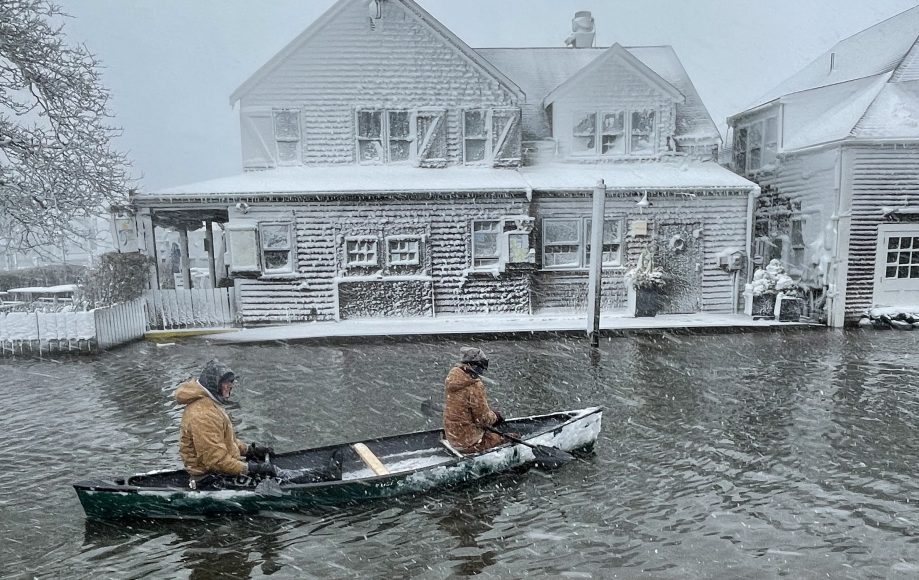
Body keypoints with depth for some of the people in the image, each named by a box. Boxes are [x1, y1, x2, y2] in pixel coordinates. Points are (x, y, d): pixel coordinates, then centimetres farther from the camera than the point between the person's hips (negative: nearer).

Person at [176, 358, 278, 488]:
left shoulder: (208, 404, 9)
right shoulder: (203, 415, -25)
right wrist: (251, 468, -25)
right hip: (212, 479, -10)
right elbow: (217, 460, -27)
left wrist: (250, 449, 9)